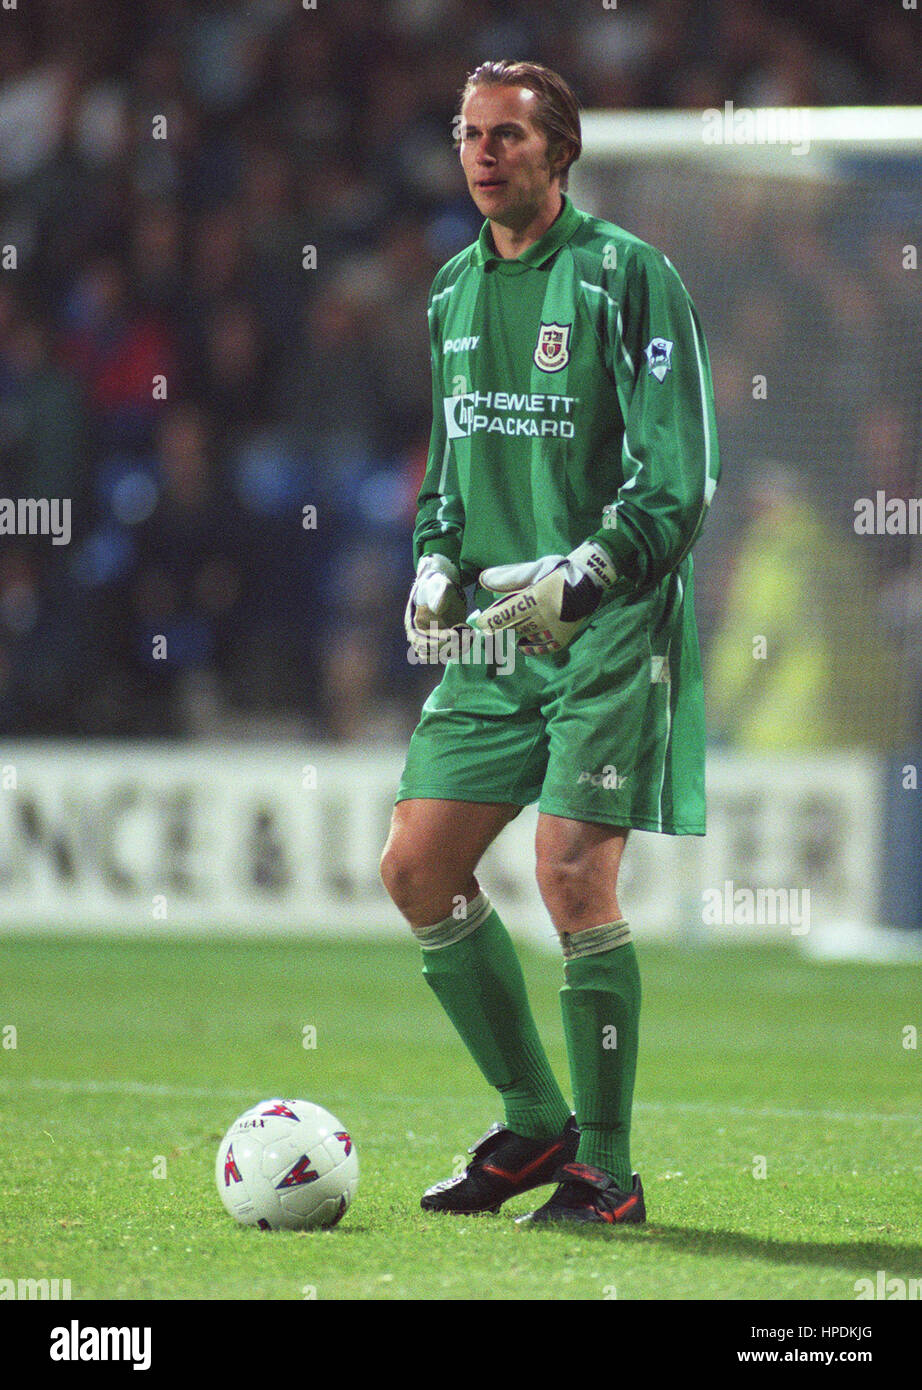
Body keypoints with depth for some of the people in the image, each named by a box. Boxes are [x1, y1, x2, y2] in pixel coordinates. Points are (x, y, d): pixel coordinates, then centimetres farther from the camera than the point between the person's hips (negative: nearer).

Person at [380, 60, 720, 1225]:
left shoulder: (625, 277, -8)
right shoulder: (454, 290, 14)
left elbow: (679, 477, -12)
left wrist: (577, 578, -20)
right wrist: (436, 567, 9)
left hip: (610, 629, -7)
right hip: (494, 630, 7)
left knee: (573, 874, -14)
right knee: (416, 867, 2)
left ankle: (605, 1166, -4)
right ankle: (534, 1120, 17)